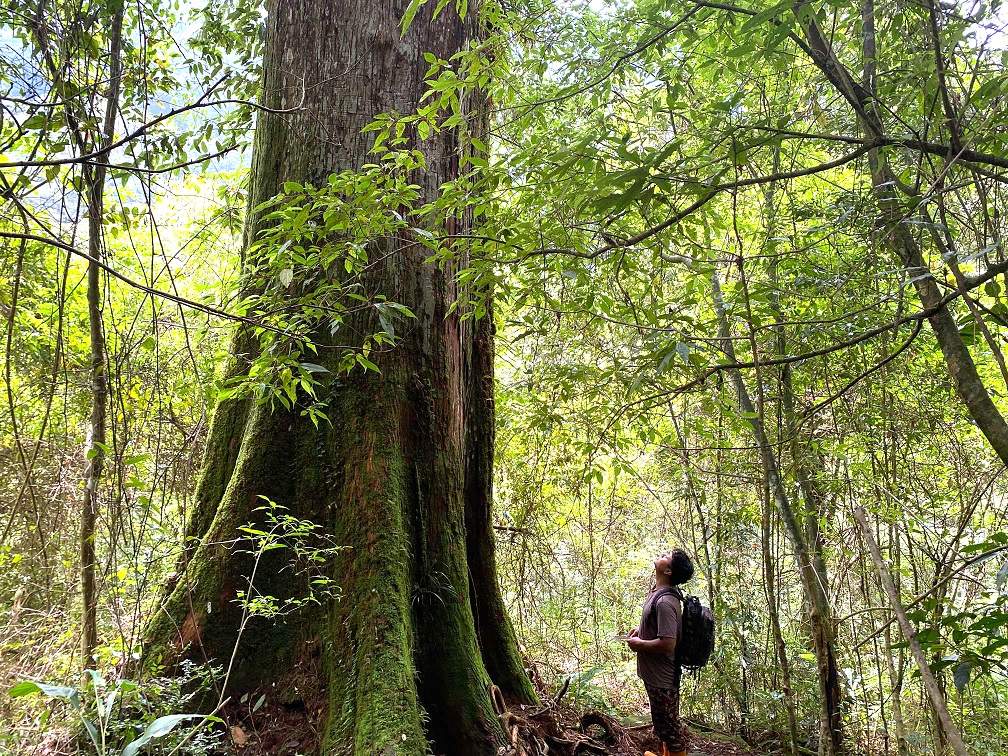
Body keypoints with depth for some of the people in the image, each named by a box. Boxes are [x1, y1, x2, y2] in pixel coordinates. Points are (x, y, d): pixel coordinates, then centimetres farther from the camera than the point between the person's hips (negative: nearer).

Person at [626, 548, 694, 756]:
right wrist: (641, 629, 7)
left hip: (661, 676, -10)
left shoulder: (664, 602, -29)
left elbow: (667, 644, -32)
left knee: (668, 724, 8)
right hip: (657, 674, 10)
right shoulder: (659, 592, 3)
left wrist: (639, 644, -18)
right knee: (664, 722, 26)